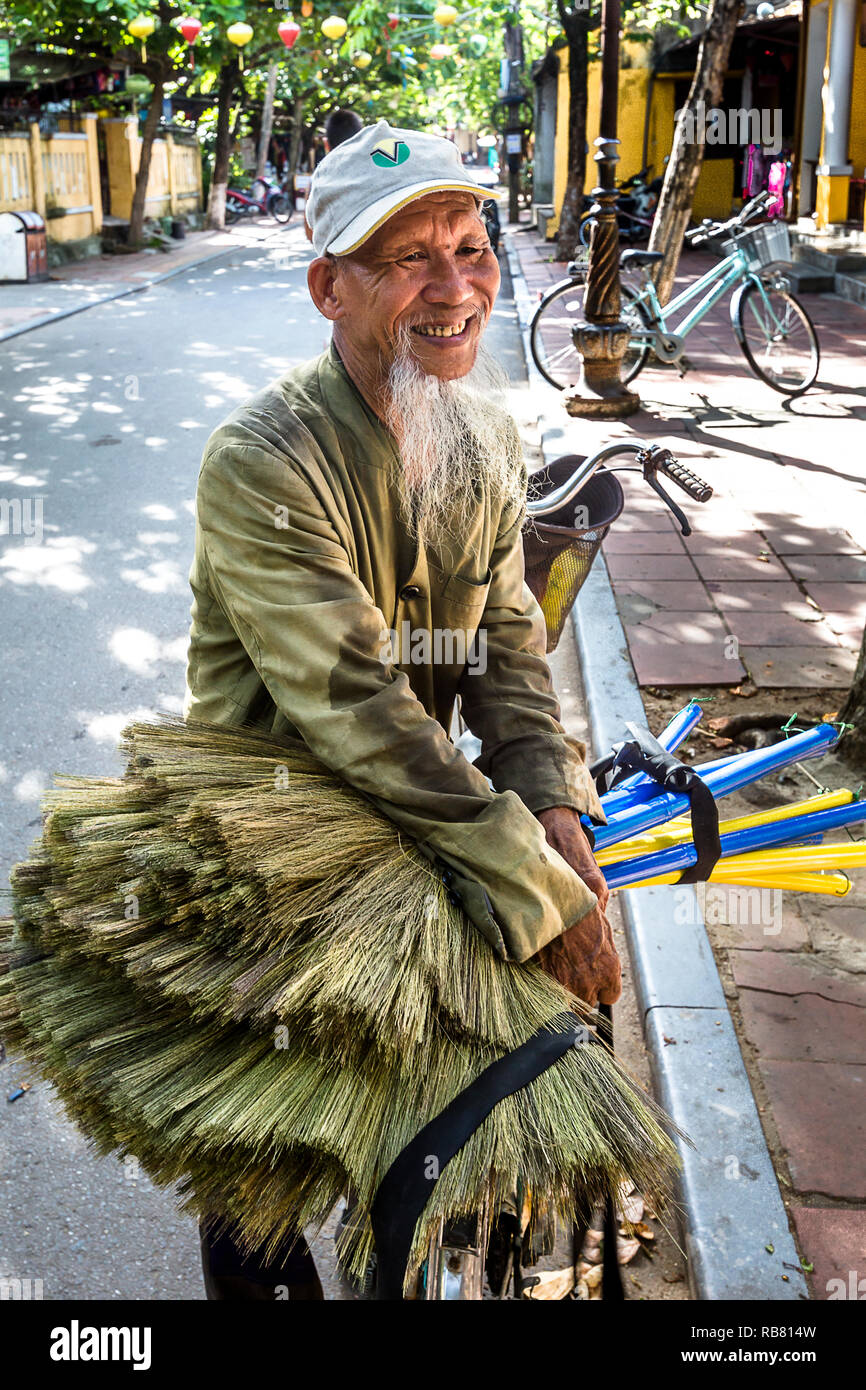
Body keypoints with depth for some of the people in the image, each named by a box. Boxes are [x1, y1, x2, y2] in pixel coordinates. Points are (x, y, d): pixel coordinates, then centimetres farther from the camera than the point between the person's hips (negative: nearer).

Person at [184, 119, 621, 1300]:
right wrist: (538, 890, -32)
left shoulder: (487, 436, -3)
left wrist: (550, 799, -18)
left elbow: (505, 638, 0)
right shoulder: (264, 463, -28)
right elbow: (358, 713, -32)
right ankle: (248, 1253, 39)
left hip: (419, 804, 6)